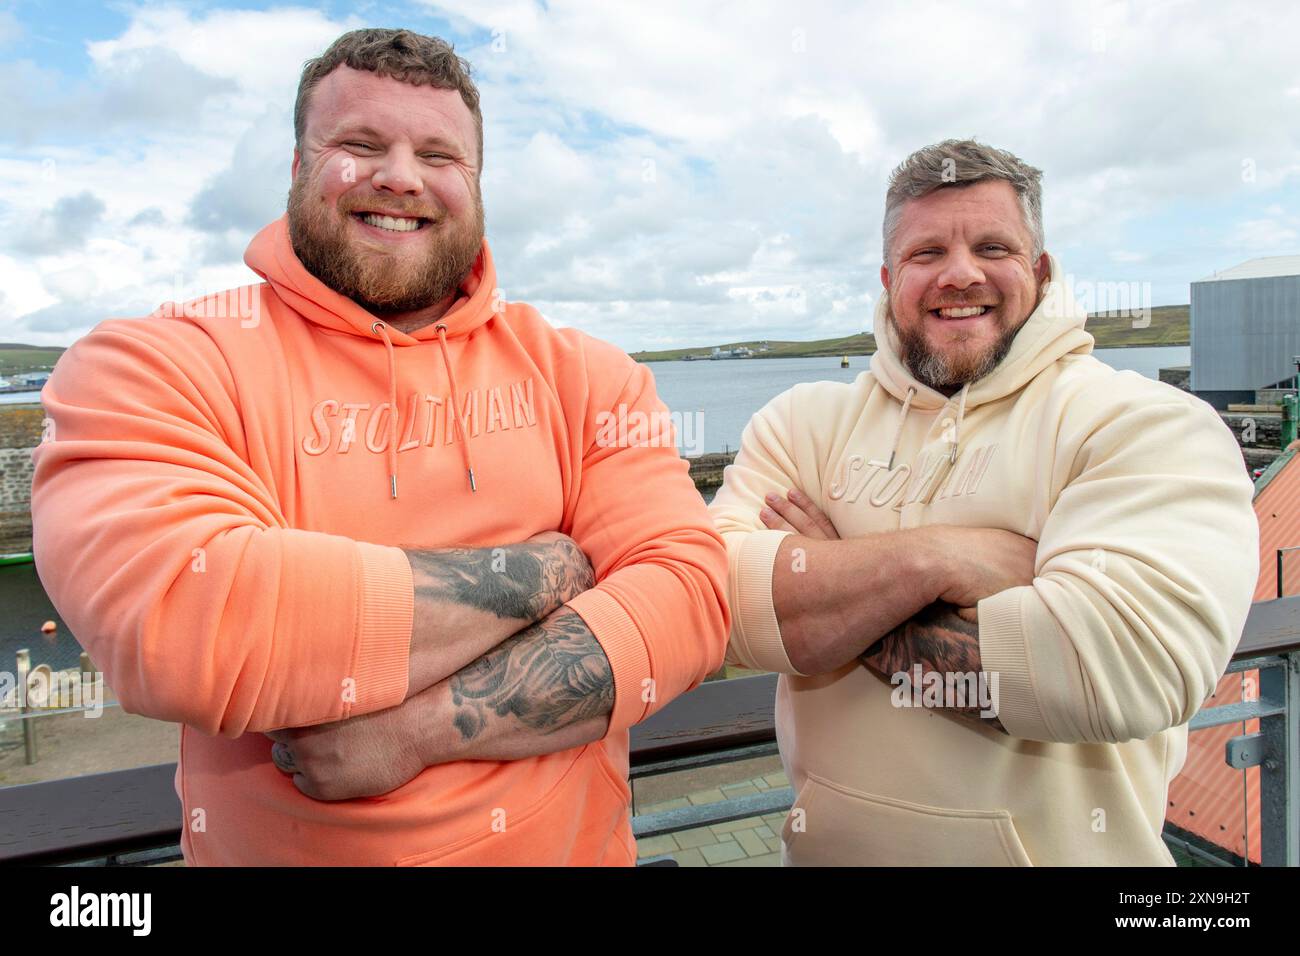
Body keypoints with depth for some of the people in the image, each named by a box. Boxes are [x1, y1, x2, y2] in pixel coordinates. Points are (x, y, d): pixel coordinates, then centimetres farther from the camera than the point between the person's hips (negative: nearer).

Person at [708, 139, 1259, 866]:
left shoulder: (1153, 425, -11)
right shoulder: (807, 421, -2)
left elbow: (1127, 658, -27)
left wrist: (828, 605, -19)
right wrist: (932, 560, -25)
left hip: (1055, 845, -2)